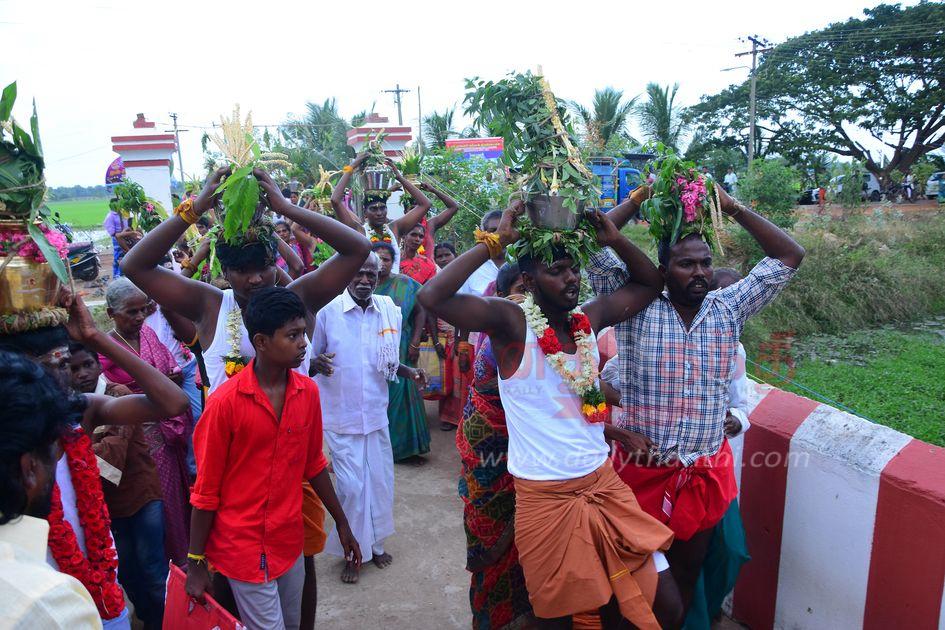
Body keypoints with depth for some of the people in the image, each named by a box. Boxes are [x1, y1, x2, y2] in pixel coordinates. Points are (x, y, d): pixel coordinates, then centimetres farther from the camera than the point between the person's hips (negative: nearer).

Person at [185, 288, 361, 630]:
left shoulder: (308, 391, -5)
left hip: (290, 539, 5)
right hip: (243, 546, -5)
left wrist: (342, 523, 13)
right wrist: (196, 563, -4)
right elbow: (206, 489, -10)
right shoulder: (225, 402, -19)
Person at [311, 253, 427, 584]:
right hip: (341, 416, -3)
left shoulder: (389, 312, 0)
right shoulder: (327, 312, -11)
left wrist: (408, 371, -8)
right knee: (351, 486, 2)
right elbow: (311, 357, -4)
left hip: (376, 413, 4)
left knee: (380, 481, 13)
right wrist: (317, 364, -27)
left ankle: (375, 542, 35)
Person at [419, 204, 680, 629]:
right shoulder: (512, 322, -14)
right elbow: (432, 297, -29)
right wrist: (495, 242, -23)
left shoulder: (590, 318, 2)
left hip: (605, 484, 5)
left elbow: (649, 283, 17)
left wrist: (614, 239, 1)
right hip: (545, 498, -5)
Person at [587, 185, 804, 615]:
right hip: (642, 469, -3)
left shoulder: (729, 309, 1)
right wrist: (638, 200, -9)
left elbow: (789, 257, 2)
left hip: (706, 471, 3)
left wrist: (732, 207, -3)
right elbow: (594, 248, -13)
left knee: (688, 564, 19)